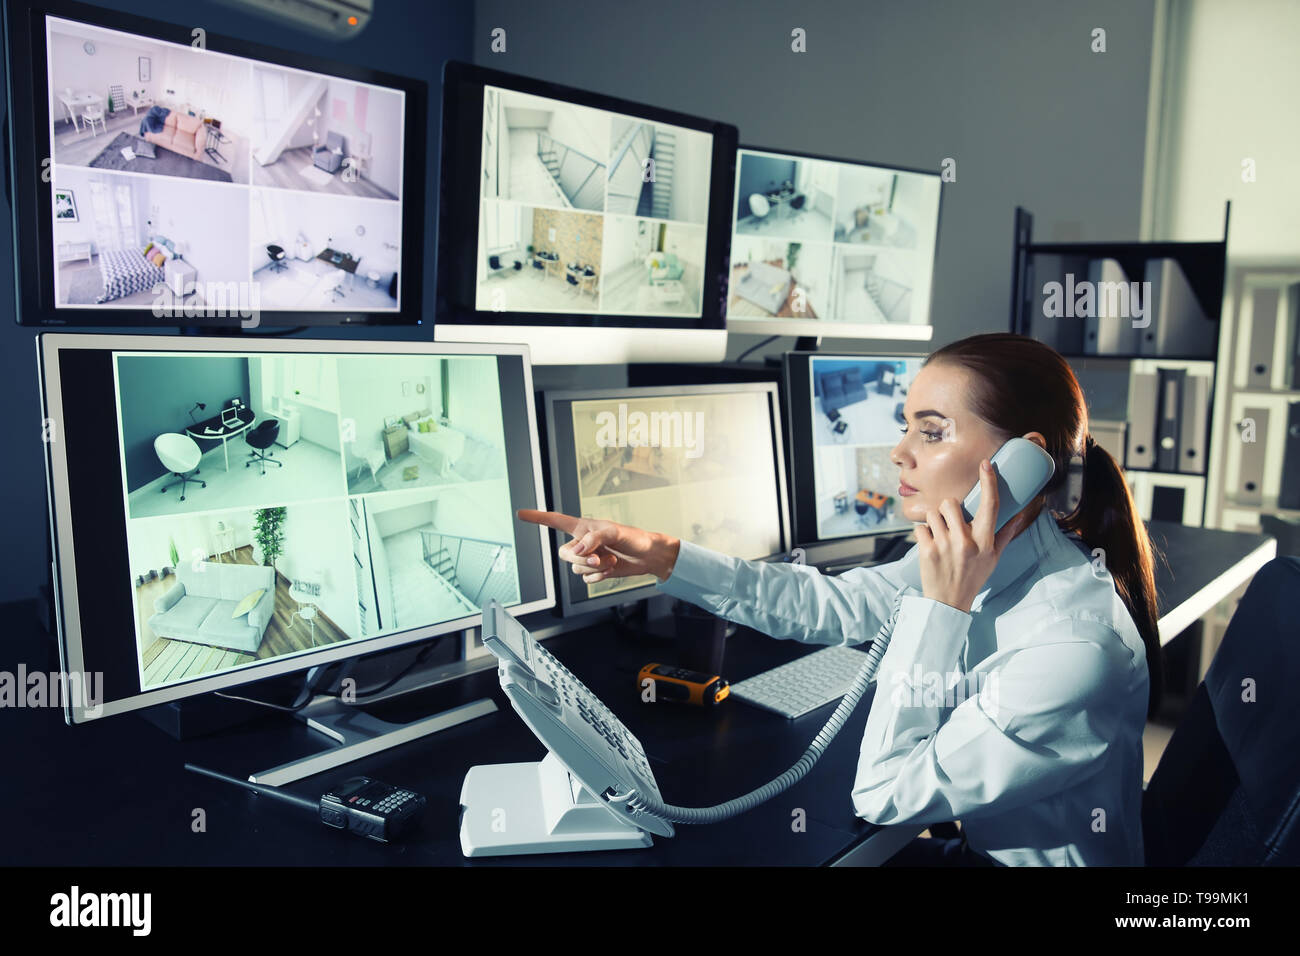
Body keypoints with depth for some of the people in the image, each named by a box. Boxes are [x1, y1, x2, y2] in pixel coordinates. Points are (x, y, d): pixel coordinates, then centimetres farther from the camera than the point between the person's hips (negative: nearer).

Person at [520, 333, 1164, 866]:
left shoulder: (1076, 645, -32)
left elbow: (884, 796, -27)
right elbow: (826, 605, 0)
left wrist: (941, 608, -30)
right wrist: (661, 557, -6)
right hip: (966, 842, 6)